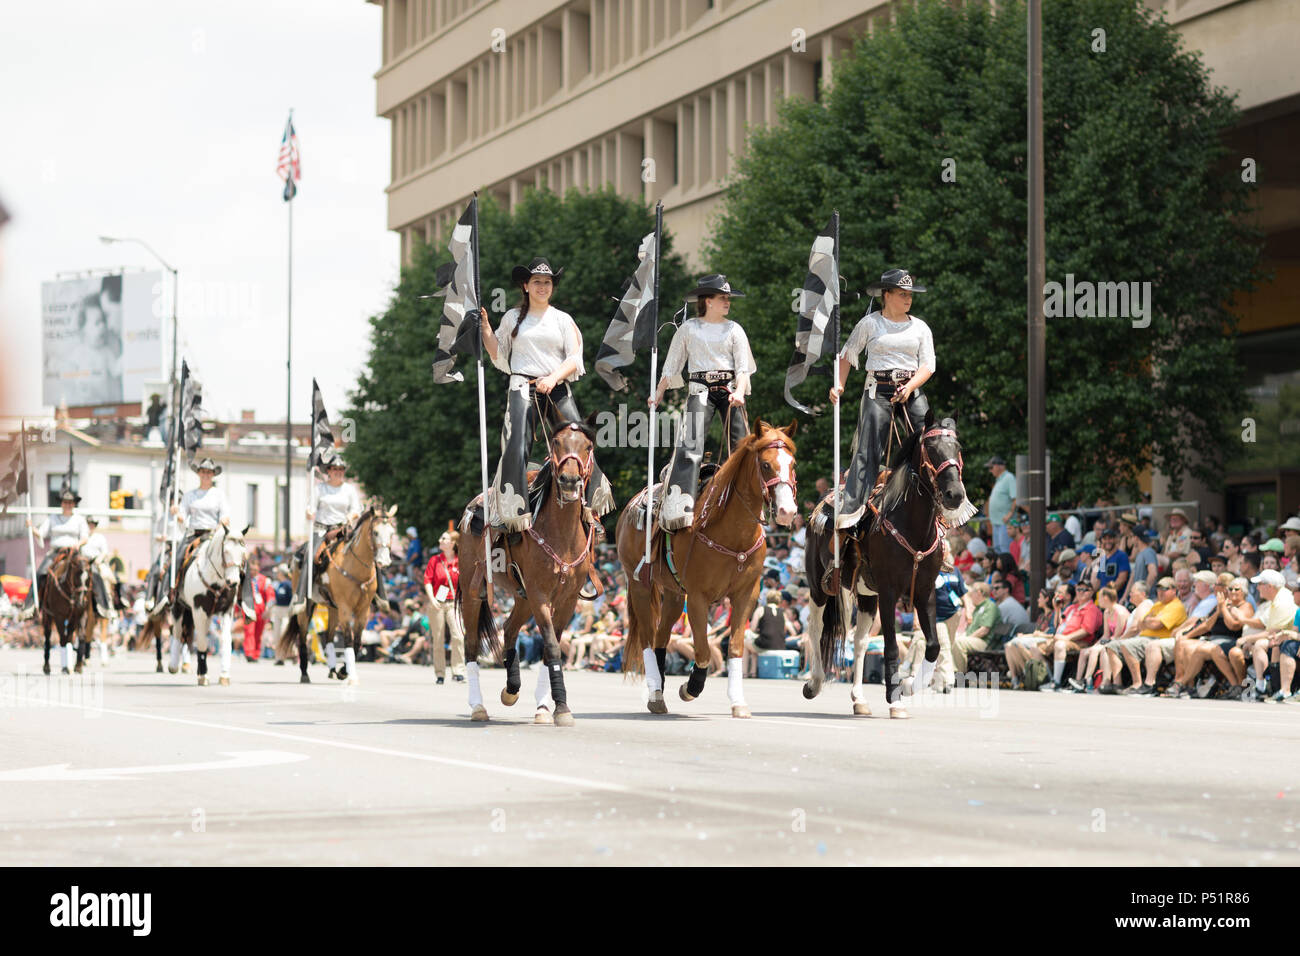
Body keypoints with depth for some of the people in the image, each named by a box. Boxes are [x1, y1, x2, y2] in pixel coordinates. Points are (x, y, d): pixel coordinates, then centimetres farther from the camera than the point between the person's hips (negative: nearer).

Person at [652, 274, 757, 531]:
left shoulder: (734, 330, 10)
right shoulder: (689, 329, 8)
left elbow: (743, 367, 4)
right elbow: (672, 365, 15)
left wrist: (739, 392, -13)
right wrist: (659, 392, 8)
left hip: (729, 388, 2)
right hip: (700, 389, -2)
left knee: (739, 442, -3)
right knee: (690, 443, -17)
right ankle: (678, 507, -27)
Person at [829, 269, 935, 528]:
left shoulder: (920, 328, 9)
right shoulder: (870, 324, 3)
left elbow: (928, 365, 5)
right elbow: (847, 355, 11)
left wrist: (910, 388, -12)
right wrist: (839, 385, 0)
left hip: (911, 390, 3)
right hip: (878, 390, -3)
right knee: (868, 449, -12)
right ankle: (852, 507, -16)